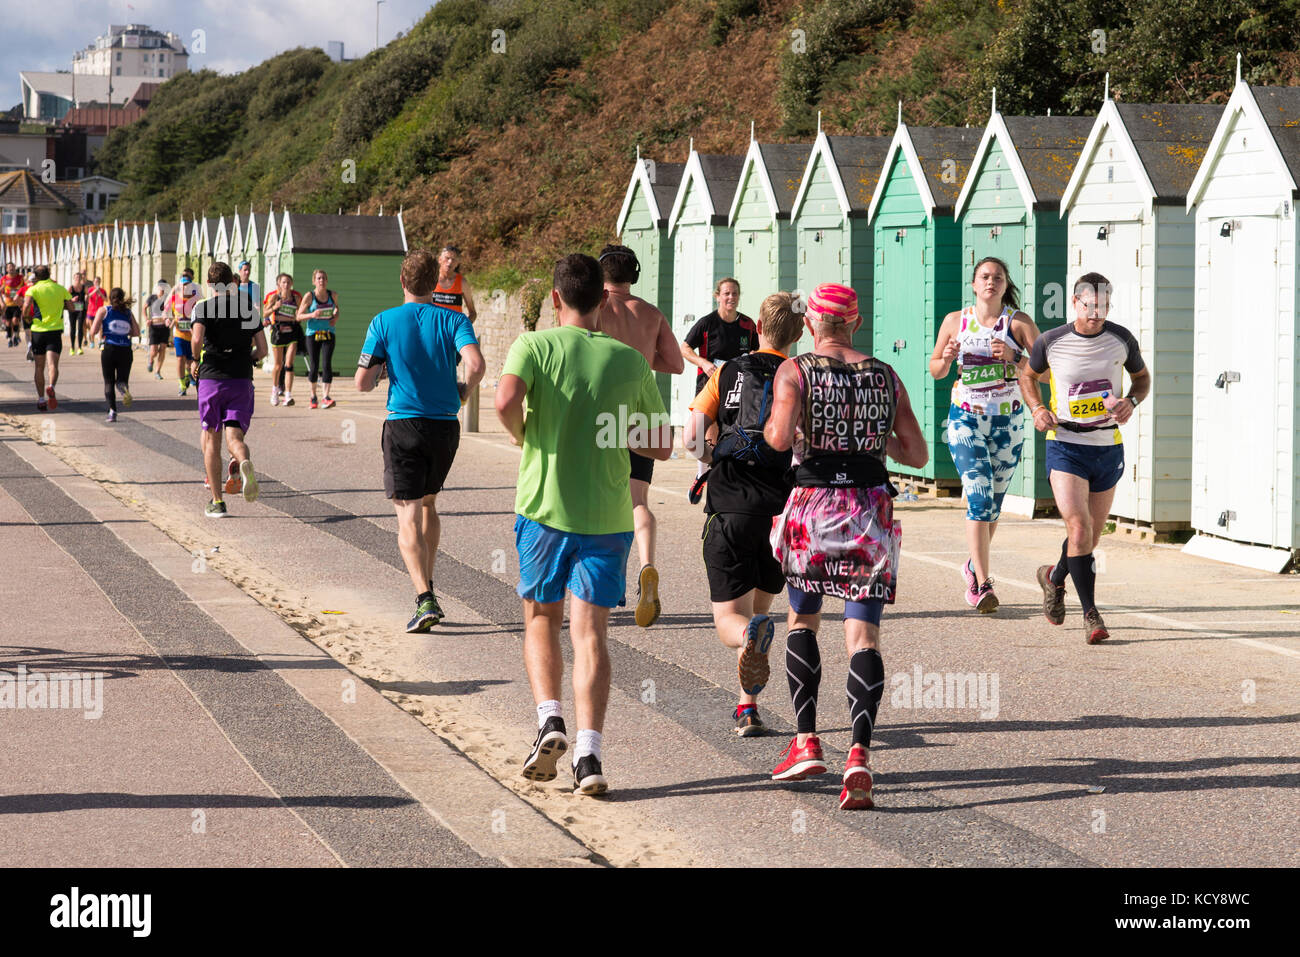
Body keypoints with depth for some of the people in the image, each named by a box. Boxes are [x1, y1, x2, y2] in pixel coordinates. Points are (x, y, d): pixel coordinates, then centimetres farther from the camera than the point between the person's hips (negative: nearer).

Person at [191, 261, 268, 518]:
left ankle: (217, 502, 11)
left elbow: (197, 339, -17)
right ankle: (245, 463, -37)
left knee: (211, 441, 10)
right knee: (234, 437, -1)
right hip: (242, 379, 1)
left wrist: (196, 360, 2)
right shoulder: (248, 307, 9)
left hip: (211, 378, -1)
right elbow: (262, 350, 6)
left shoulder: (202, 308, 0)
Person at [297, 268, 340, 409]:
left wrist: (336, 317, 2)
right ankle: (313, 396, 20)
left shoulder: (332, 295, 3)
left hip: (328, 333, 1)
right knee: (314, 367, 2)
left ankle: (326, 397, -14)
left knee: (326, 365, -12)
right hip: (312, 334, -1)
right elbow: (299, 316, -3)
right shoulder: (309, 296, -5)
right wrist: (312, 315, -21)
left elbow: (337, 307, 24)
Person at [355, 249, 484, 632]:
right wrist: (463, 391, 2)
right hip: (446, 425, 3)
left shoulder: (384, 322, -2)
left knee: (408, 517, -4)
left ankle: (425, 599, -20)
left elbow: (362, 383, -5)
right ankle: (426, 586, 30)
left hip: (403, 425, -3)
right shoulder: (453, 320, 0)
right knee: (428, 503, 24)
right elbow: (475, 363, -18)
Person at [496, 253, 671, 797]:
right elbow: (662, 446, 9)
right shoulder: (630, 361, 3)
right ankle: (588, 753, -10)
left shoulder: (535, 346, -3)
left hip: (544, 507, -1)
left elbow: (506, 400, -23)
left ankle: (549, 719, -1)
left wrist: (524, 437, -3)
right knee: (590, 632, 1)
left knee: (541, 619, 18)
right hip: (608, 514, 1)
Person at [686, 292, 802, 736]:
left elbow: (692, 437, -2)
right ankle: (747, 706, 18)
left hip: (730, 506, -1)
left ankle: (751, 636, -38)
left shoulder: (728, 373, 7)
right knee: (758, 607, 20)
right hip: (781, 509, 1)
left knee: (731, 618, -2)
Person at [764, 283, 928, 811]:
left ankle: (807, 742, 14)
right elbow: (917, 454, 9)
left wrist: (770, 425, 5)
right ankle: (859, 752, -20)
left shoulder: (794, 371, -2)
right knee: (863, 634, -3)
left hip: (813, 505, -1)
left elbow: (780, 439, -17)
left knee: (802, 620, 19)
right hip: (871, 508, 2)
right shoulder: (886, 377, 8)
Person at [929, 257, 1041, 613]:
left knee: (994, 501, 12)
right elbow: (935, 370, 10)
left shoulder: (1019, 322, -1)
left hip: (1007, 421, 2)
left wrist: (1013, 357, -22)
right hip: (966, 418, -2)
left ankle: (974, 566, 36)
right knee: (979, 499, -14)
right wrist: (947, 358, -12)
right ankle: (982, 584, -15)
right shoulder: (955, 321, 2)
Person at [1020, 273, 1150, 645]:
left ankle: (1055, 576, 45)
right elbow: (1028, 375, 12)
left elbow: (1142, 376, 14)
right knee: (1079, 527, -18)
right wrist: (1037, 409, -7)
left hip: (1108, 447, 3)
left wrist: (1131, 402, -7)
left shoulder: (1121, 339, -2)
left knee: (1092, 534, 14)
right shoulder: (1051, 342, -6)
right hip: (1065, 446, -3)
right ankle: (1091, 614, -12)